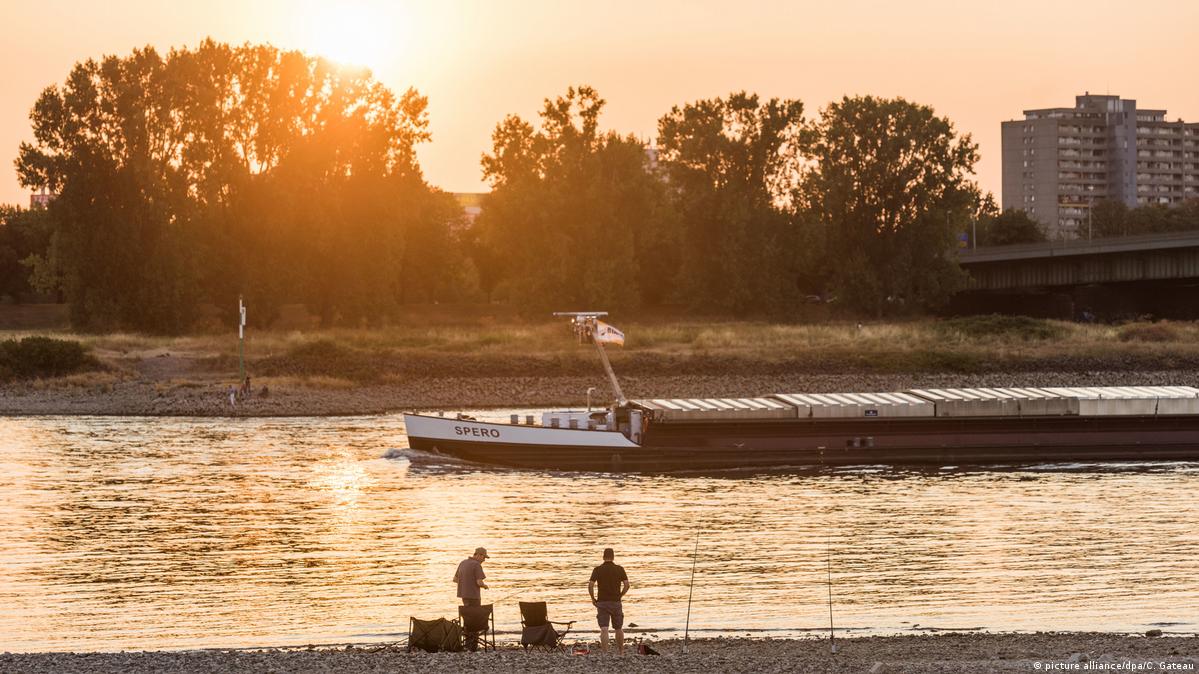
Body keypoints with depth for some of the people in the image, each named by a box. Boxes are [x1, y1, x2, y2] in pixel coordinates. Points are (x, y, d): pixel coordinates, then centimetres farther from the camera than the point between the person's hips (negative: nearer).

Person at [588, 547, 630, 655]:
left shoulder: (597, 569, -1)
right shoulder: (619, 569, 1)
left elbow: (590, 585, -10)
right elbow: (626, 584, -6)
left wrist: (593, 599, 3)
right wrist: (620, 595, 8)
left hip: (602, 602, -1)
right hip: (616, 602, 1)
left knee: (604, 629, -5)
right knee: (619, 628, 17)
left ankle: (605, 653, -17)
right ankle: (620, 652, 28)